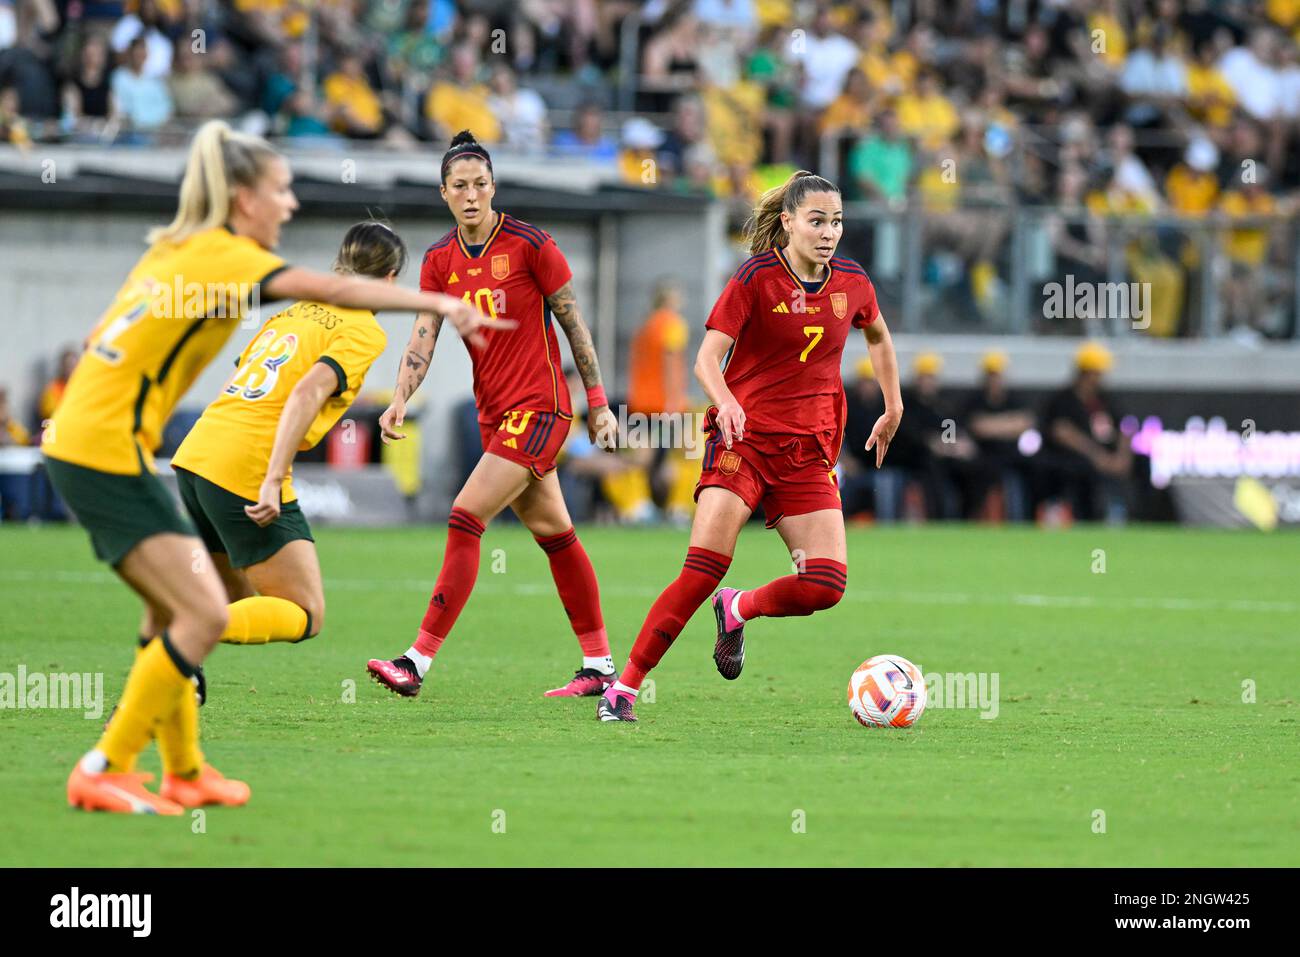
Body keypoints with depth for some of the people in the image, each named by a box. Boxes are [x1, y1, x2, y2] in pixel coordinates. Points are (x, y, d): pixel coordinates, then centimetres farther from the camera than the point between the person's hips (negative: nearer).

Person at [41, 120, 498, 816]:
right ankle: (103, 771, -6)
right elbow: (328, 290, -25)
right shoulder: (224, 256, -13)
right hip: (107, 452, -10)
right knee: (205, 614, -9)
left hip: (77, 442, 10)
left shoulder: (176, 249, 14)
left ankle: (184, 771, 25)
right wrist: (436, 302, -28)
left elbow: (103, 338, 21)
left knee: (171, 608, 18)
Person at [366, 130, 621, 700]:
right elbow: (424, 336, -1)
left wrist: (598, 404, -2)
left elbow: (574, 324, -4)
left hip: (539, 406, -6)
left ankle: (419, 659, -17)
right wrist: (400, 400, -17)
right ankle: (599, 665, 20)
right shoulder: (440, 260, 5)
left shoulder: (529, 244, -10)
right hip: (494, 412, 6)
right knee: (553, 532, 12)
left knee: (466, 519, -15)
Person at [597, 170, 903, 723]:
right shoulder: (755, 278, -8)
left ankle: (737, 611, 20)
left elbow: (878, 336, 28)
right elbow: (707, 358, -15)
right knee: (704, 568, -20)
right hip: (745, 438, -4)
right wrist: (725, 402, -34)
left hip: (810, 450, 4)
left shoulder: (852, 283, 5)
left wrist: (893, 408, 27)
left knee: (827, 584, -10)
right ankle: (624, 688, -14)